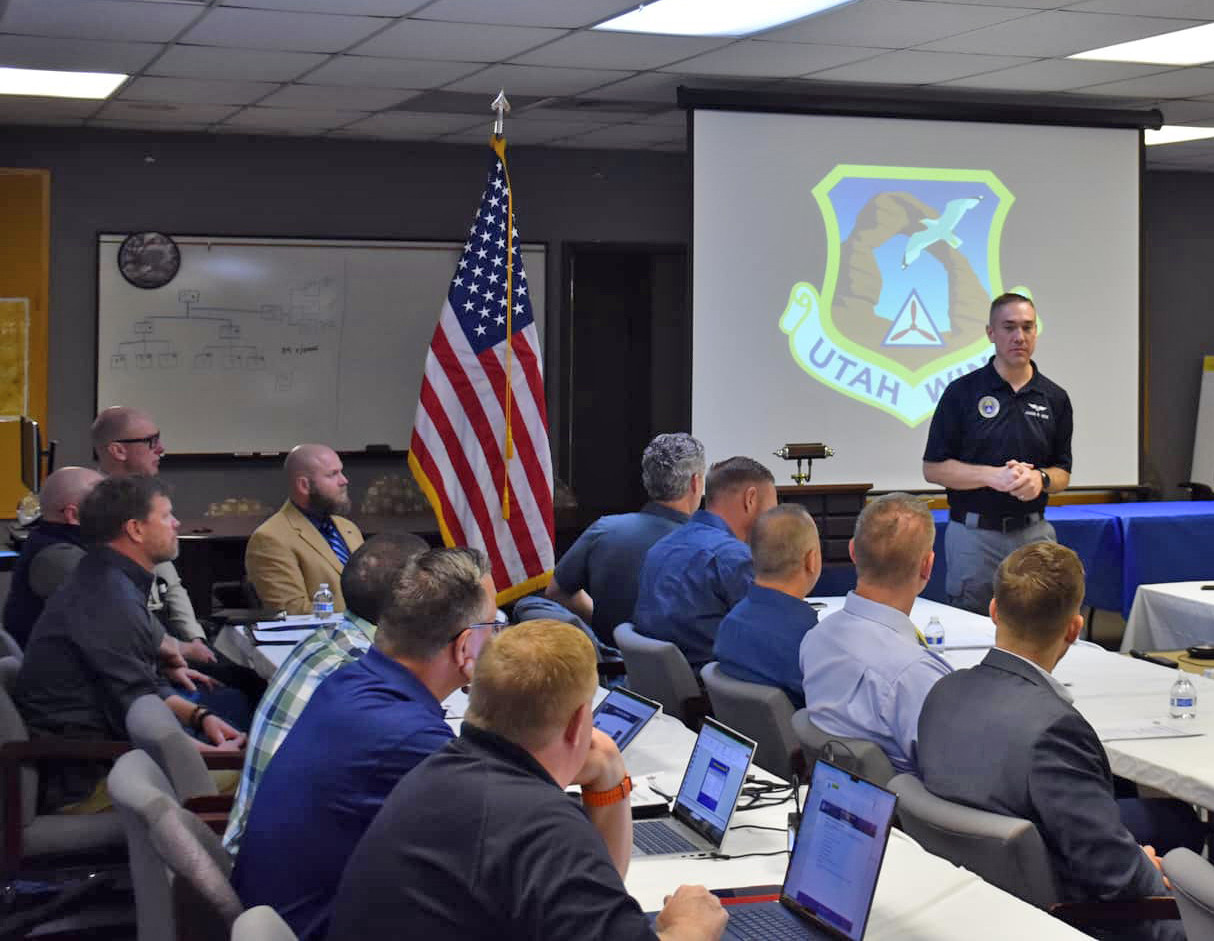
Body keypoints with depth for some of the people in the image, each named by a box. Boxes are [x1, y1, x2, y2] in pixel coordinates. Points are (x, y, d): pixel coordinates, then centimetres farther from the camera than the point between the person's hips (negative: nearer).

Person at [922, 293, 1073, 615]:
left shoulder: (1054, 398, 8)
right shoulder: (963, 392, -1)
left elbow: (1062, 473, 12)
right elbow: (933, 468, -3)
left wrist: (1039, 479, -11)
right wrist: (993, 476, -16)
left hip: (1033, 534, 3)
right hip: (974, 535, -2)